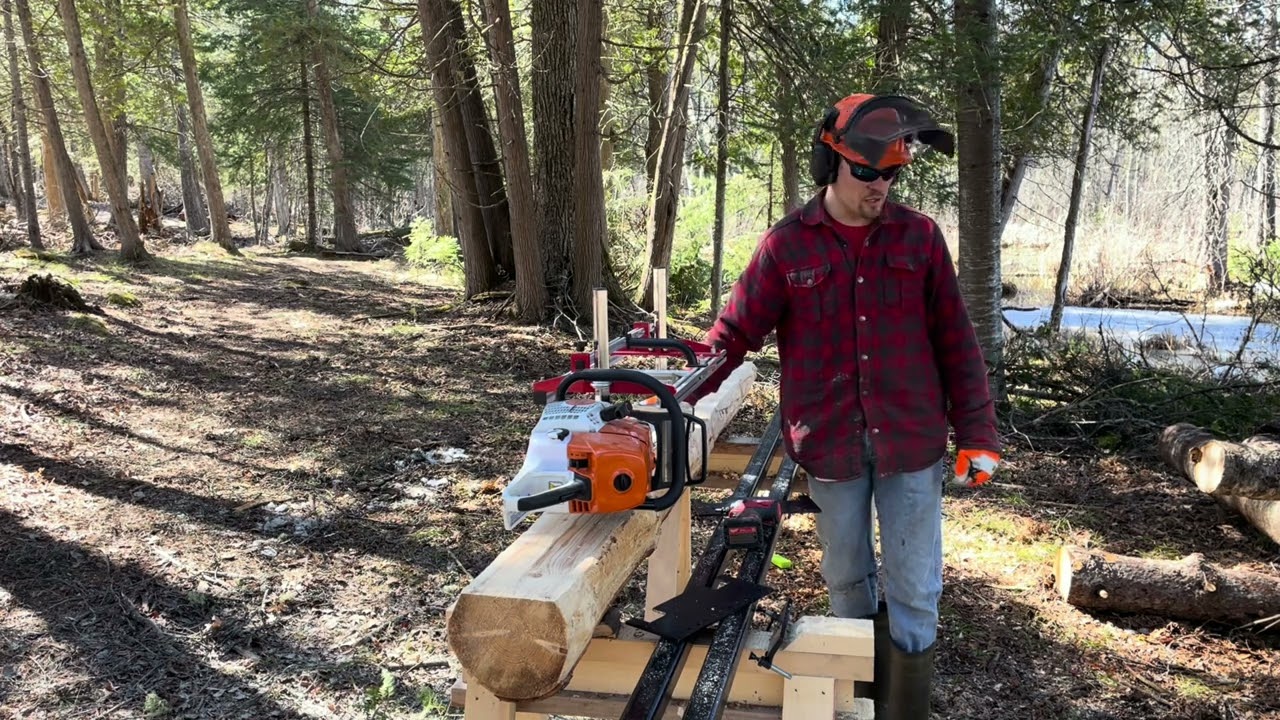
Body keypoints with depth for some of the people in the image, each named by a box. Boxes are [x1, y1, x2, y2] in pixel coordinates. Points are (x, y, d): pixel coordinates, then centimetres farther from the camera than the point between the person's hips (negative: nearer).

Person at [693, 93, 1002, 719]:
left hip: (912, 443, 0)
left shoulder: (919, 237, -2)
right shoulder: (786, 245, -4)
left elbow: (956, 343, 2)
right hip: (831, 446, 0)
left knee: (913, 592, 6)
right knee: (847, 581, 17)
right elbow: (734, 334, -4)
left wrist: (976, 433, 0)